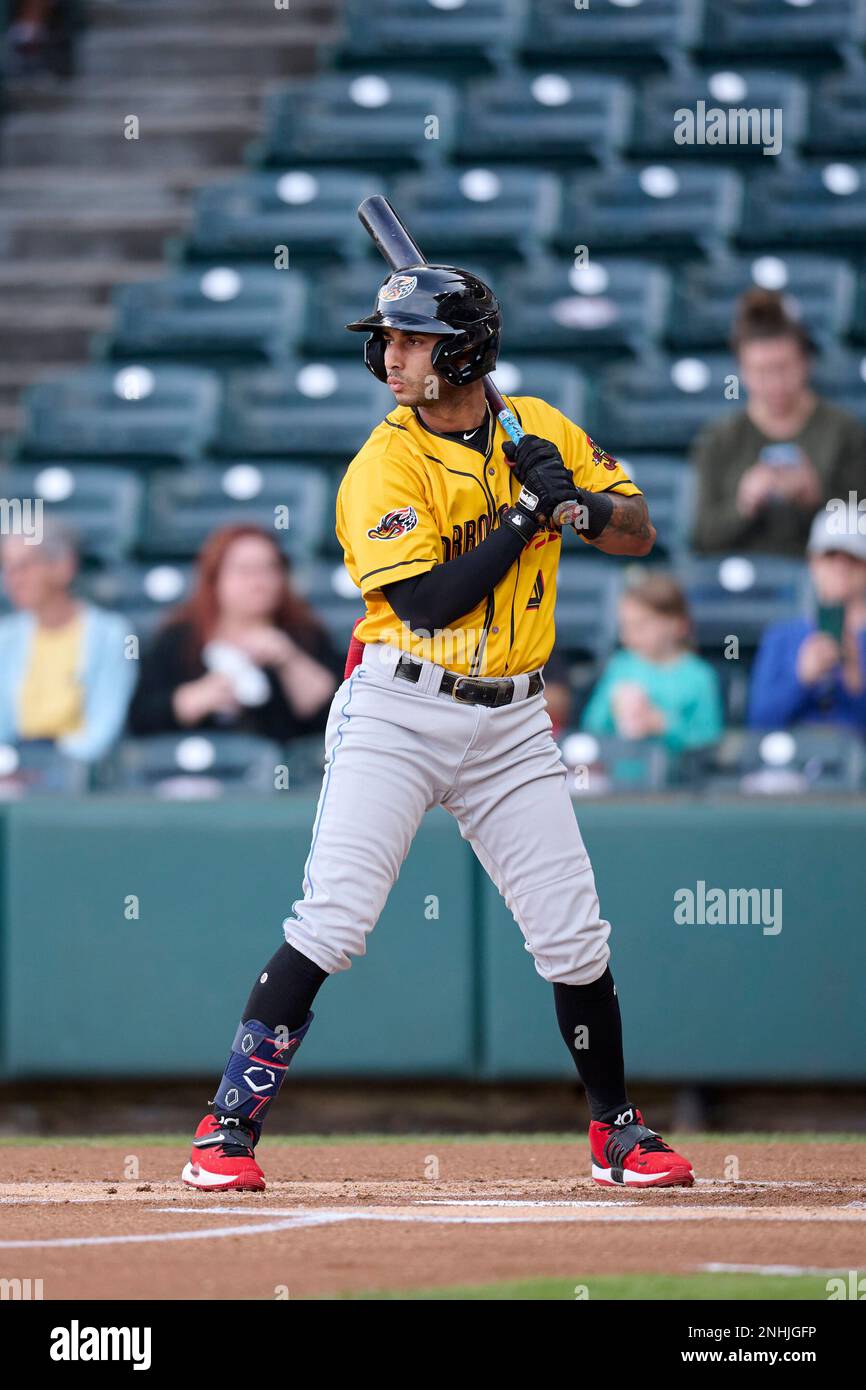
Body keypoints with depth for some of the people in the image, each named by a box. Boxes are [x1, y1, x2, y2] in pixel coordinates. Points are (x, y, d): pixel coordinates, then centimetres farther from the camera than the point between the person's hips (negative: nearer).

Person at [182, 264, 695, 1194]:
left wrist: (580, 504, -12)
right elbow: (427, 602, -20)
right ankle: (230, 1126, -9)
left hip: (510, 724, 4)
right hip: (398, 712, -4)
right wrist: (529, 513, -20)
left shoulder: (538, 429, 5)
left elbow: (639, 532, 9)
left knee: (574, 941, 5)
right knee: (330, 923, -15)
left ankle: (616, 1131, 23)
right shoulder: (383, 466, -10)